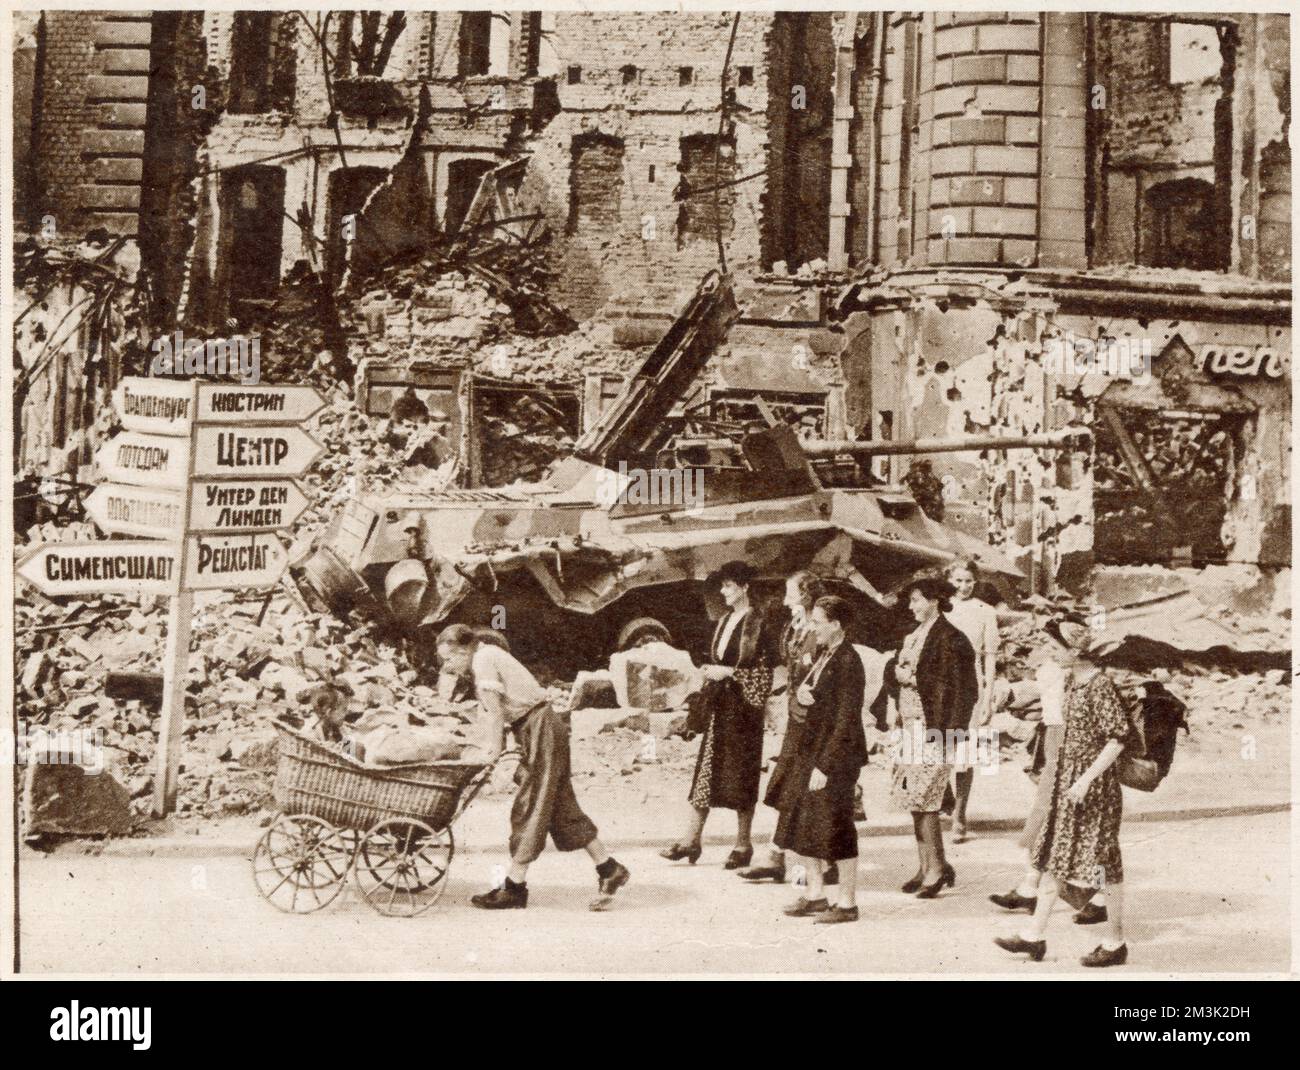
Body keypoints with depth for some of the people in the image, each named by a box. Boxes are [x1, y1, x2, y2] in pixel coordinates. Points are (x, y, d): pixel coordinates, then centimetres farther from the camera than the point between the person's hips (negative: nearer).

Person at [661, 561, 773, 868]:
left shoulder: (757, 623, -9)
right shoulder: (725, 621, 13)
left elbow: (764, 669, -13)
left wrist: (728, 672, -16)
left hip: (742, 706, -7)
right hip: (719, 704, 7)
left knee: (741, 773, 0)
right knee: (706, 770, 4)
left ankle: (744, 843, 10)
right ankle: (691, 839, 5)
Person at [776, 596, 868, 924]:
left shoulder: (848, 662, -18)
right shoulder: (822, 653, 9)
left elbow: (845, 721, -20)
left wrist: (825, 765, -21)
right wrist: (802, 693, -2)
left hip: (838, 752, -9)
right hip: (810, 746, 9)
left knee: (836, 827, -1)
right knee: (800, 822, 12)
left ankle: (847, 902, 12)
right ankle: (815, 894, 25)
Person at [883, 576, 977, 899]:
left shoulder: (951, 639, -10)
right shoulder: (914, 635, 16)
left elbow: (961, 688, -15)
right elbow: (891, 669, 15)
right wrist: (898, 672, -6)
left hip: (933, 729, -8)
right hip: (911, 726, 8)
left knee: (922, 800, -8)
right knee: (913, 799, 9)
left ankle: (937, 868, 2)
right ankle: (927, 867, 18)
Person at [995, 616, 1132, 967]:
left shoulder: (1101, 686, -19)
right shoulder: (1071, 679, 7)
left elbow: (1117, 738, -22)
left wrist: (1086, 779, -24)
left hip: (1094, 782, -9)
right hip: (1068, 778, 9)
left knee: (1103, 859, 2)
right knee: (1052, 855, 10)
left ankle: (1115, 942, 14)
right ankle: (1034, 935, 15)